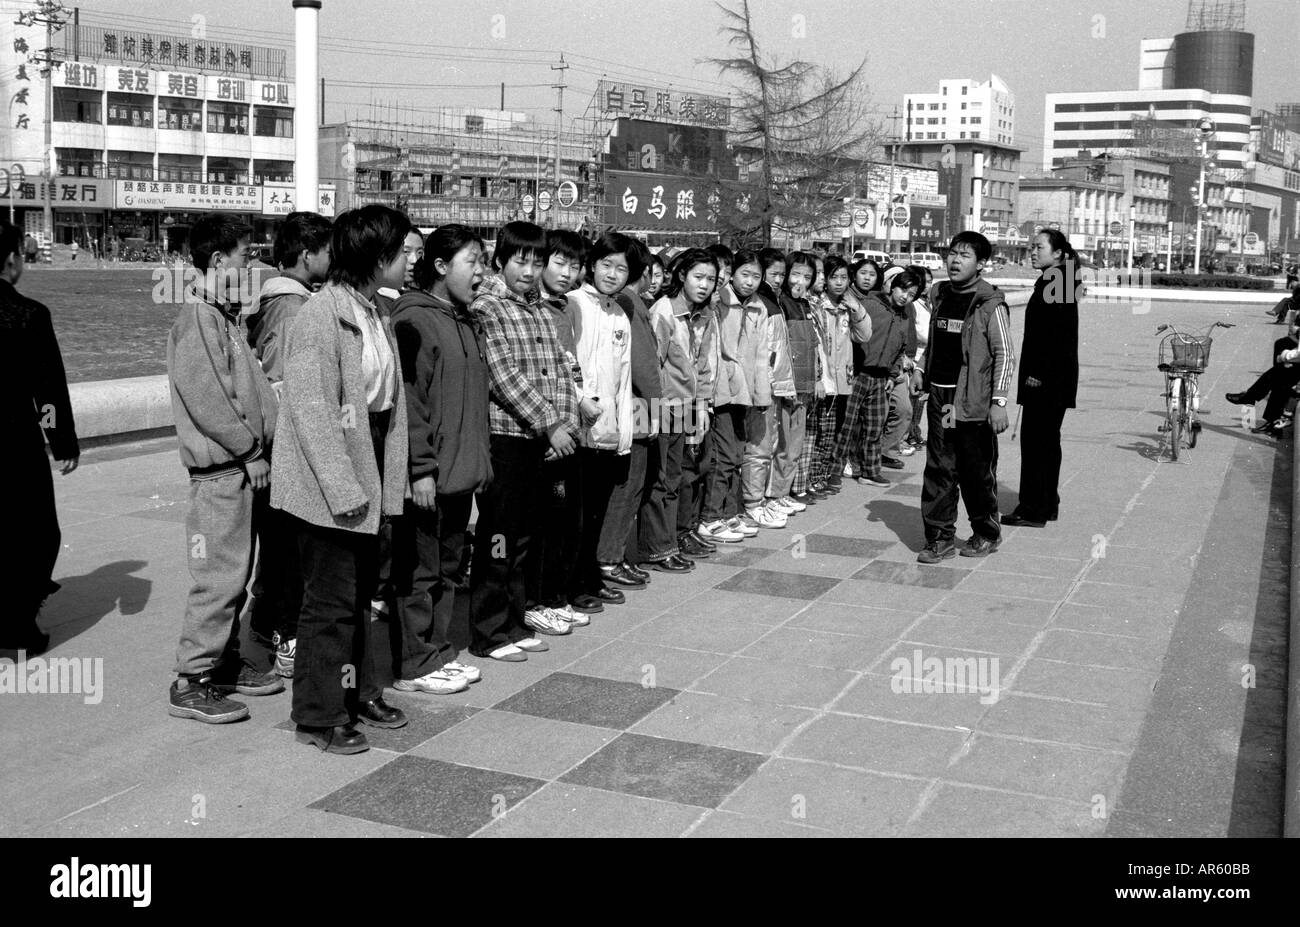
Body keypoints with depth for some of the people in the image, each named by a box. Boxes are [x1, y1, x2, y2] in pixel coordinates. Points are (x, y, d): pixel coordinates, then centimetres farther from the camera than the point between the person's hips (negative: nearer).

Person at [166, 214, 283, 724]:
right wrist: (251, 451, -14)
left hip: (241, 464, 9)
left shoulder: (224, 315, 16)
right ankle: (191, 682, 1)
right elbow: (205, 398, -18)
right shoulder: (198, 317, -13)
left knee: (236, 572, 15)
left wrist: (259, 445, 7)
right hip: (220, 469, -9)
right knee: (220, 576, -6)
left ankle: (225, 662, 26)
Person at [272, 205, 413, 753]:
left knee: (360, 591, 18)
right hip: (327, 485, -9)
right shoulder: (321, 316, -17)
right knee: (330, 600, 0)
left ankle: (357, 693, 32)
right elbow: (311, 410, -21)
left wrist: (389, 477, 8)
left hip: (365, 477, 9)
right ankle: (318, 717, 13)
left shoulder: (375, 315, 11)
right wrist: (343, 489, -22)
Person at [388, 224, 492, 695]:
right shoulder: (414, 318, -13)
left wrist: (480, 459, 18)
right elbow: (408, 400, -18)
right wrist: (421, 469, -20)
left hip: (461, 471, 9)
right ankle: (413, 665, 11)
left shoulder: (467, 321, 15)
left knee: (448, 567, 16)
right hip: (429, 475, -9)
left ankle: (440, 651, 27)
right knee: (419, 571, 1)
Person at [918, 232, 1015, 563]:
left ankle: (986, 534, 21)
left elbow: (1005, 354, -9)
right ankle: (940, 536, 11)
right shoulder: (939, 295, 10)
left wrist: (999, 402, -13)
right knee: (939, 470, 5)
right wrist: (924, 376, 19)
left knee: (977, 472, 5)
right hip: (939, 396, 5)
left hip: (973, 400, -5)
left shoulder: (990, 304, -9)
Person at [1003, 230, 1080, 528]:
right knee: (1047, 440, 15)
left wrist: (1038, 374, -21)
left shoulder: (1055, 285, -15)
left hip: (1046, 379, -11)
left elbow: (1059, 336, -21)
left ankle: (1034, 509, -3)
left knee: (1035, 440, -7)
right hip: (1049, 379, 11)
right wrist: (1031, 372, 18)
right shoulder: (1049, 283, 16)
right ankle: (1047, 505, 23)